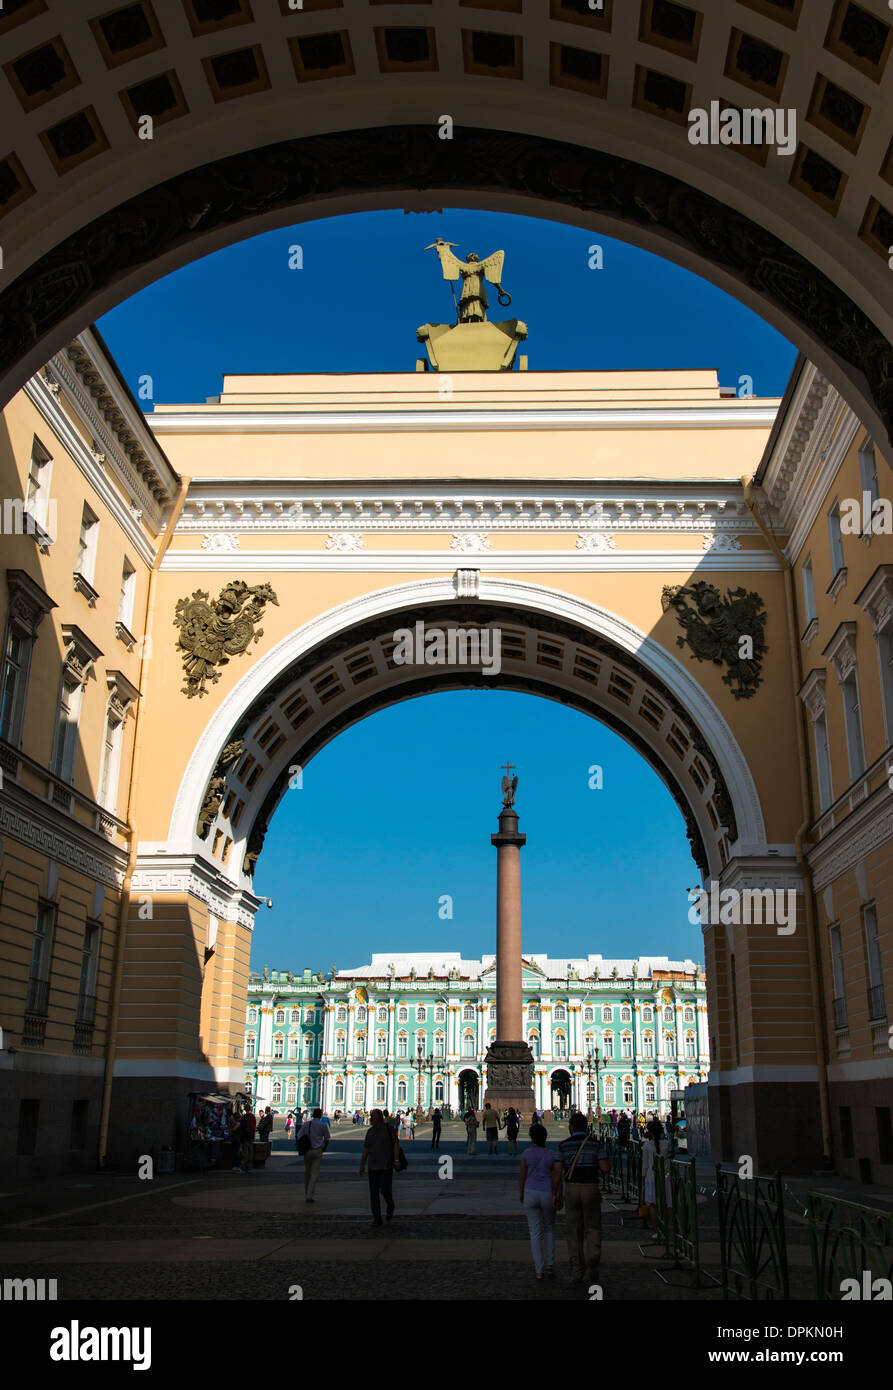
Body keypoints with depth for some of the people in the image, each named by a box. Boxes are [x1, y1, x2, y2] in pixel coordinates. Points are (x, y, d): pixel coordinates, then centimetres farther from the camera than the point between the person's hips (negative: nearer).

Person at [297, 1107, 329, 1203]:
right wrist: (323, 1150, 16)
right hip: (317, 1151, -3)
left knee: (307, 1172, 15)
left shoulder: (305, 1124, 5)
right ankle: (310, 1195, -11)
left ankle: (306, 1194, 18)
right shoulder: (323, 1125, -1)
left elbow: (299, 1137, 3)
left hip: (307, 1151, 3)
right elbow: (326, 1140, 3)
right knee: (315, 1173, -2)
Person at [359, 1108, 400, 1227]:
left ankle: (390, 1207, 25)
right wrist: (362, 1165, 10)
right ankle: (377, 1219, 9)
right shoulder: (370, 1131, 10)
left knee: (385, 1190, -8)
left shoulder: (389, 1129, -3)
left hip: (386, 1166, -4)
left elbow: (396, 1145, -5)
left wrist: (396, 1160, -14)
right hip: (373, 1167, 4)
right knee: (374, 1193, 1)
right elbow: (366, 1149, 13)